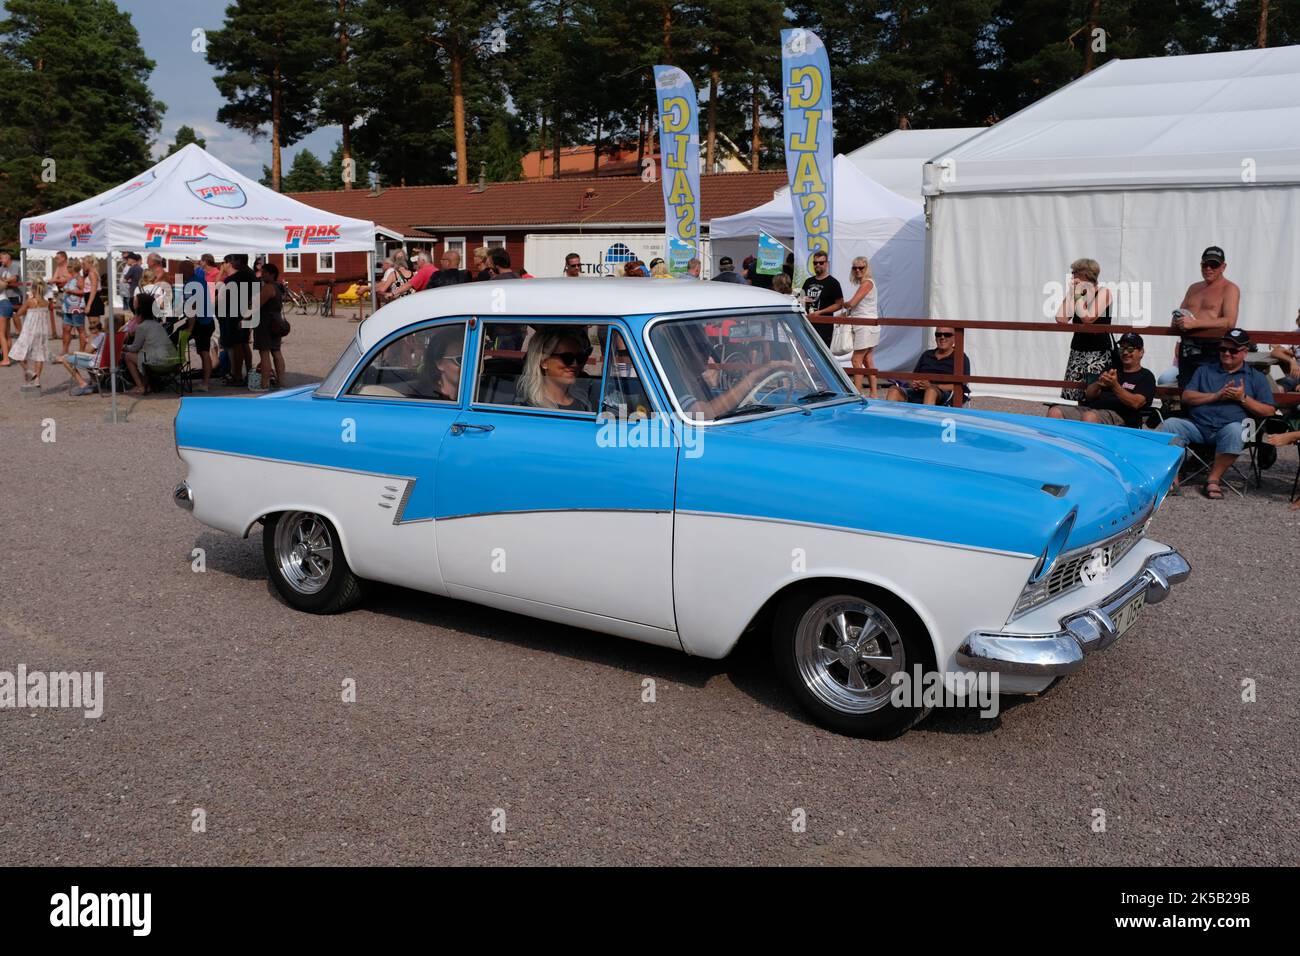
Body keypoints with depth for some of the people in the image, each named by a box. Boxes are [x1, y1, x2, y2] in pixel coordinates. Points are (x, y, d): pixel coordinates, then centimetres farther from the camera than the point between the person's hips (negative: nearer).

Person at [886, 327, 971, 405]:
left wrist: (931, 386, -15)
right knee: (894, 390, -24)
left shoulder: (961, 358, 10)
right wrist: (913, 384, -2)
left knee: (931, 390, -40)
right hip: (918, 392, 4)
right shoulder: (927, 355, 27)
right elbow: (913, 377, 25)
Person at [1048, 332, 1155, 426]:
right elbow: (1088, 395, 17)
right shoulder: (1111, 369, 28)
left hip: (1117, 415, -5)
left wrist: (1115, 386, -20)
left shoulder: (1146, 377, 13)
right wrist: (1098, 384, -6)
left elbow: (1135, 403, -6)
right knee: (1055, 411, -23)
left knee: (1089, 416, -40)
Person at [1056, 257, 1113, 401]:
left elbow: (1088, 318, -18)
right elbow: (1061, 319, -4)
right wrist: (1070, 292, -1)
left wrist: (1079, 296, -7)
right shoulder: (1076, 294, 10)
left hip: (1098, 353, -6)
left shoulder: (1104, 293, -4)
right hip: (1077, 351, 6)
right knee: (1069, 396, -5)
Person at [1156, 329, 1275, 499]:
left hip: (1227, 427, -2)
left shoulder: (1256, 377, 18)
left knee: (1235, 431, -37)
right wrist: (1216, 396, -2)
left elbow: (1269, 411, 10)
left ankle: (1214, 478, -22)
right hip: (1196, 425, 2)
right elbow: (1186, 397, 11)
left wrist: (1243, 398, -4)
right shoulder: (1204, 370, 25)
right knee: (1169, 424, -27)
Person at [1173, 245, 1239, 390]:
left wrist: (1194, 323, -20)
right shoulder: (1193, 288, 20)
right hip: (1186, 351, 6)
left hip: (1211, 352, -6)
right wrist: (1178, 321, -3)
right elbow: (1177, 318, 23)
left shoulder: (1229, 289, -1)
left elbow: (1230, 322, -15)